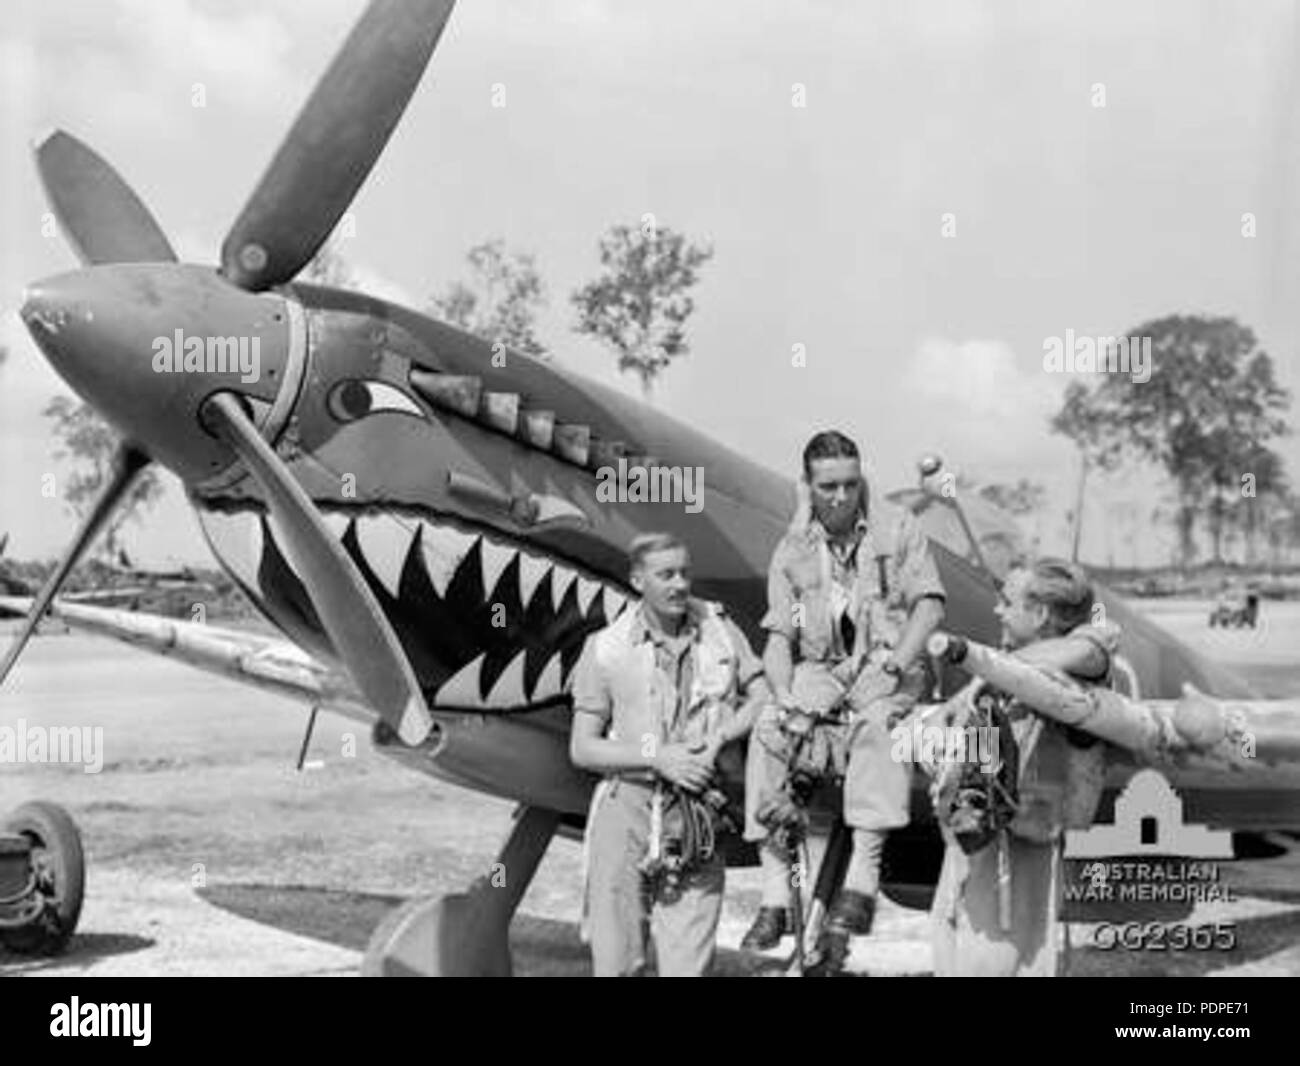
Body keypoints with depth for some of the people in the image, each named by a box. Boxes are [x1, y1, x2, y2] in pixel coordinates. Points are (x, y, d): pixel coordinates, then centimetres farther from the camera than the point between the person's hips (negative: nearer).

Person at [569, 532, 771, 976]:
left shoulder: (718, 628, 4)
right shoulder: (607, 648, -2)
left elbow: (763, 699, 9)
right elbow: (582, 749, -2)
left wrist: (720, 737, -8)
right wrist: (657, 758, -13)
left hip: (697, 818, 1)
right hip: (626, 810, -1)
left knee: (688, 964, -2)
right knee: (615, 961, 4)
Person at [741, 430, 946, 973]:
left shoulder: (897, 527, 2)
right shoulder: (792, 551, 8)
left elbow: (929, 604, -4)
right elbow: (778, 636, 5)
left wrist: (894, 666, -20)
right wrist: (784, 695, -15)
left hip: (888, 664, -2)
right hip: (820, 668, 3)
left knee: (876, 723, -37)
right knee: (767, 732, -26)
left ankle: (861, 882, -40)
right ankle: (775, 896, -25)